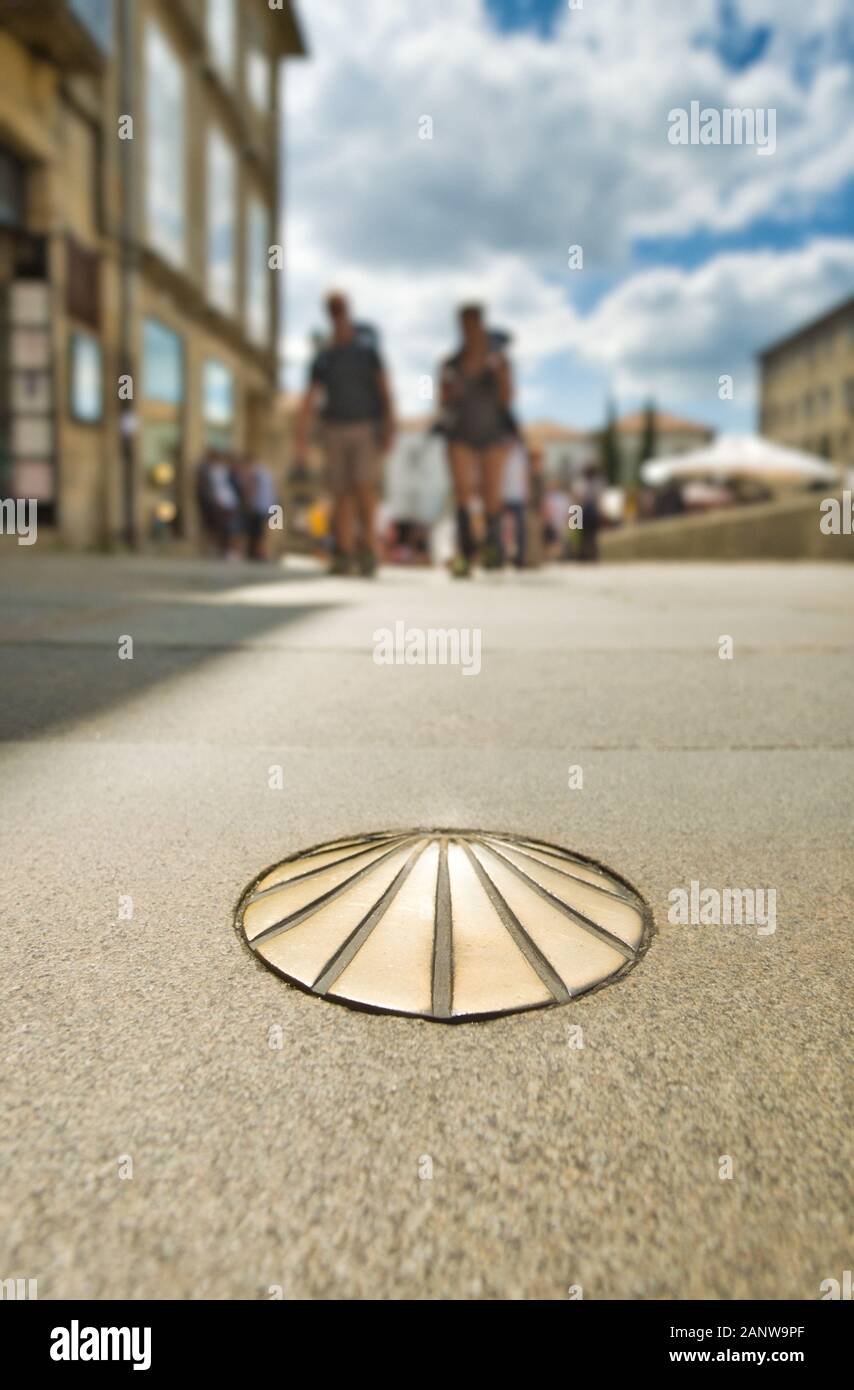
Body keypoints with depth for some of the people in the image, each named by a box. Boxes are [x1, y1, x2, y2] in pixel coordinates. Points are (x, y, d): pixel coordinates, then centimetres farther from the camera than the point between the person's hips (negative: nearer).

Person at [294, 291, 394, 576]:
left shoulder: (367, 348, 3)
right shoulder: (322, 357, 11)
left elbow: (385, 389, -4)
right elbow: (309, 398, 6)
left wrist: (389, 427, -16)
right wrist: (301, 435, -6)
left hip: (367, 429, -3)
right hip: (335, 432, 3)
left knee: (364, 488, -18)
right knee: (341, 494, -1)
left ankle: (367, 549, -8)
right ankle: (344, 556, 2)